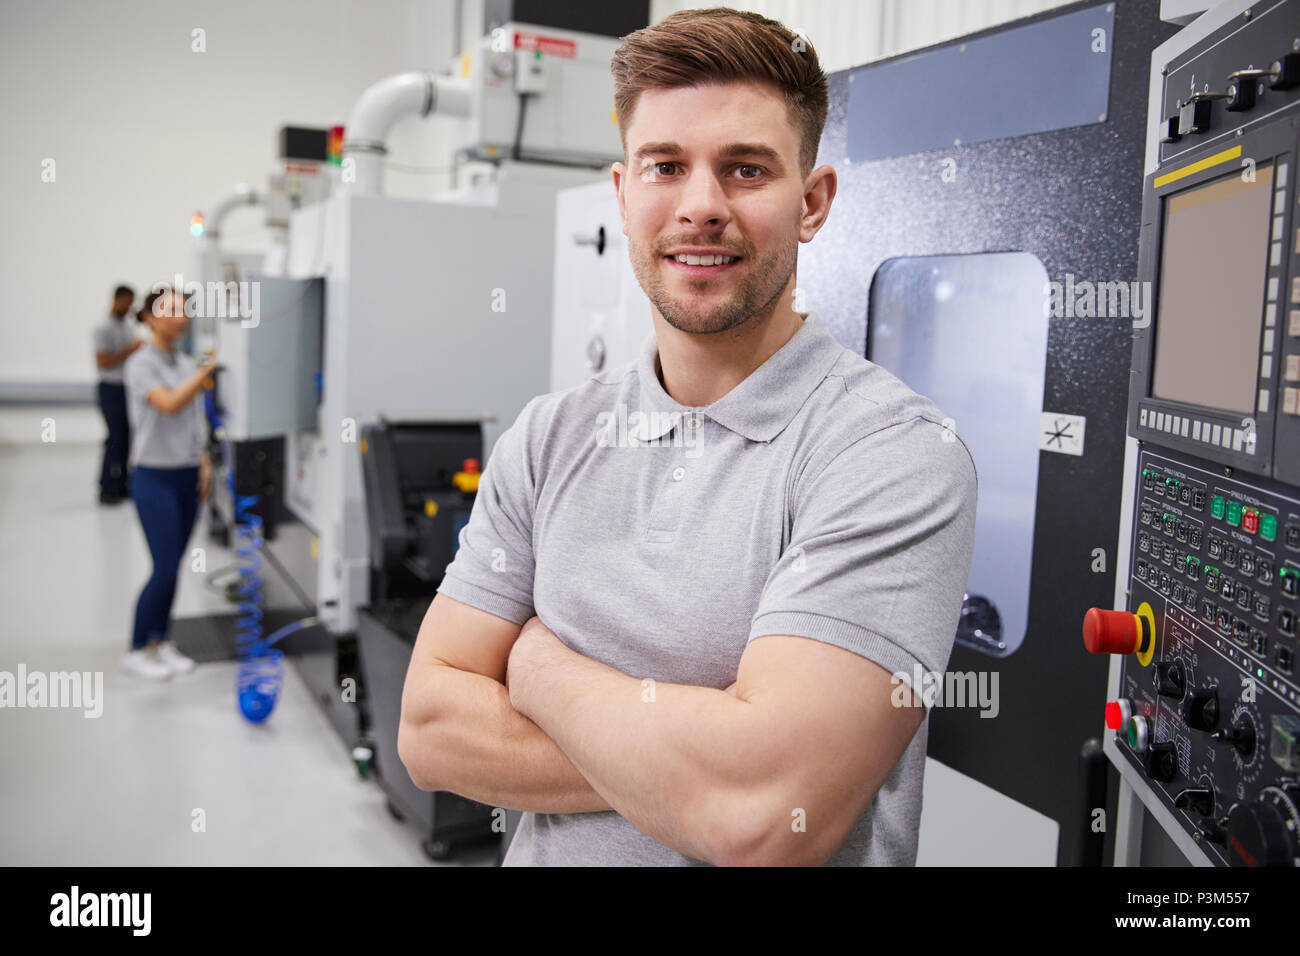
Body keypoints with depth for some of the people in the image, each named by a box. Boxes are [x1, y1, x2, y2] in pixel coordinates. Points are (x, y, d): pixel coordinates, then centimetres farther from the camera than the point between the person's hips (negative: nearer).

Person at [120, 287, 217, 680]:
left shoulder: (186, 364, 11)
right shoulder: (141, 364, -10)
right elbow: (170, 405, -27)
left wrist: (204, 462, 9)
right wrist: (206, 372, -35)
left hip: (187, 476, 6)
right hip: (155, 476, -6)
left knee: (173, 567, 9)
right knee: (165, 569, -6)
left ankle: (160, 642, 20)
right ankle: (136, 650, 8)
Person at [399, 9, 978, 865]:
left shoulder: (895, 450, -22)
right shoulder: (549, 437, -6)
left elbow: (761, 813, -31)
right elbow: (430, 729, -10)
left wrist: (543, 666, -16)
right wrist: (697, 765, -22)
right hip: (548, 851, 4)